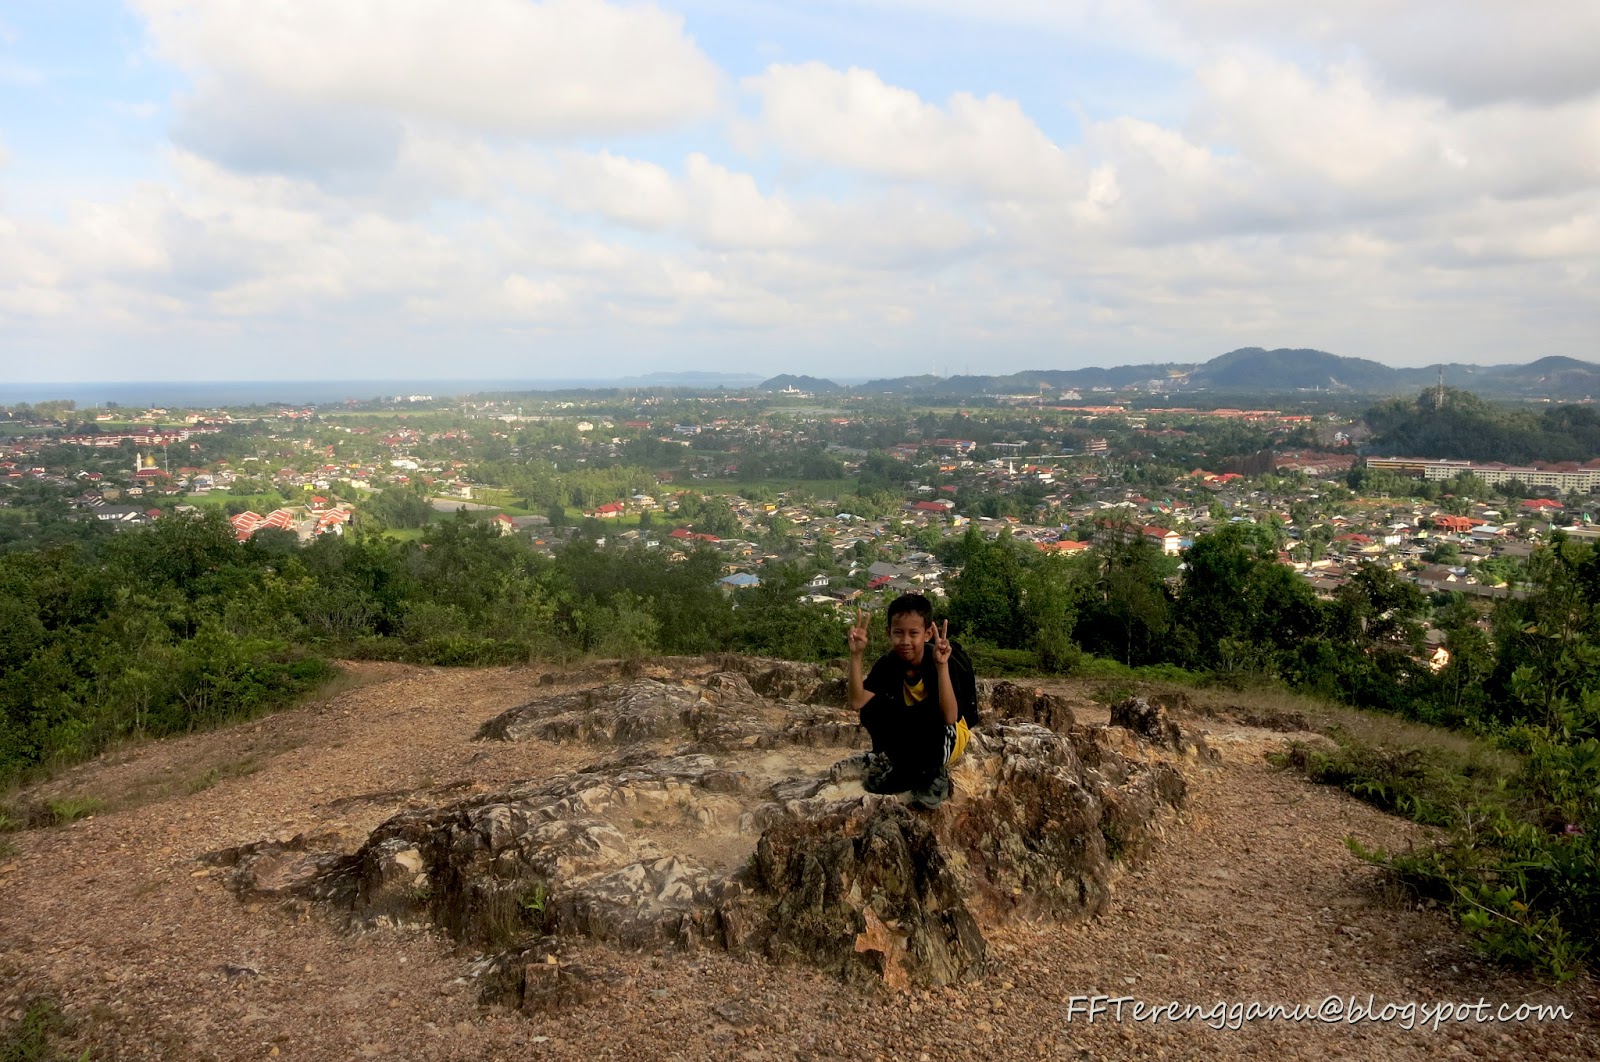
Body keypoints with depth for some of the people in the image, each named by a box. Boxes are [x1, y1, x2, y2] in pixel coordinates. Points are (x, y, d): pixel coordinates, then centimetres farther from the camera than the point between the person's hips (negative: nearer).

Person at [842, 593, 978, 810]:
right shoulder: (888, 663, -12)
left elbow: (949, 717, -38)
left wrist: (942, 665, -48)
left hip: (948, 739, -4)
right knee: (872, 707, -22)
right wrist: (857, 656, -31)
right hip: (909, 740, 4)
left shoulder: (948, 661, -25)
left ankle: (933, 775, -11)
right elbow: (857, 702, -23)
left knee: (927, 714, -36)